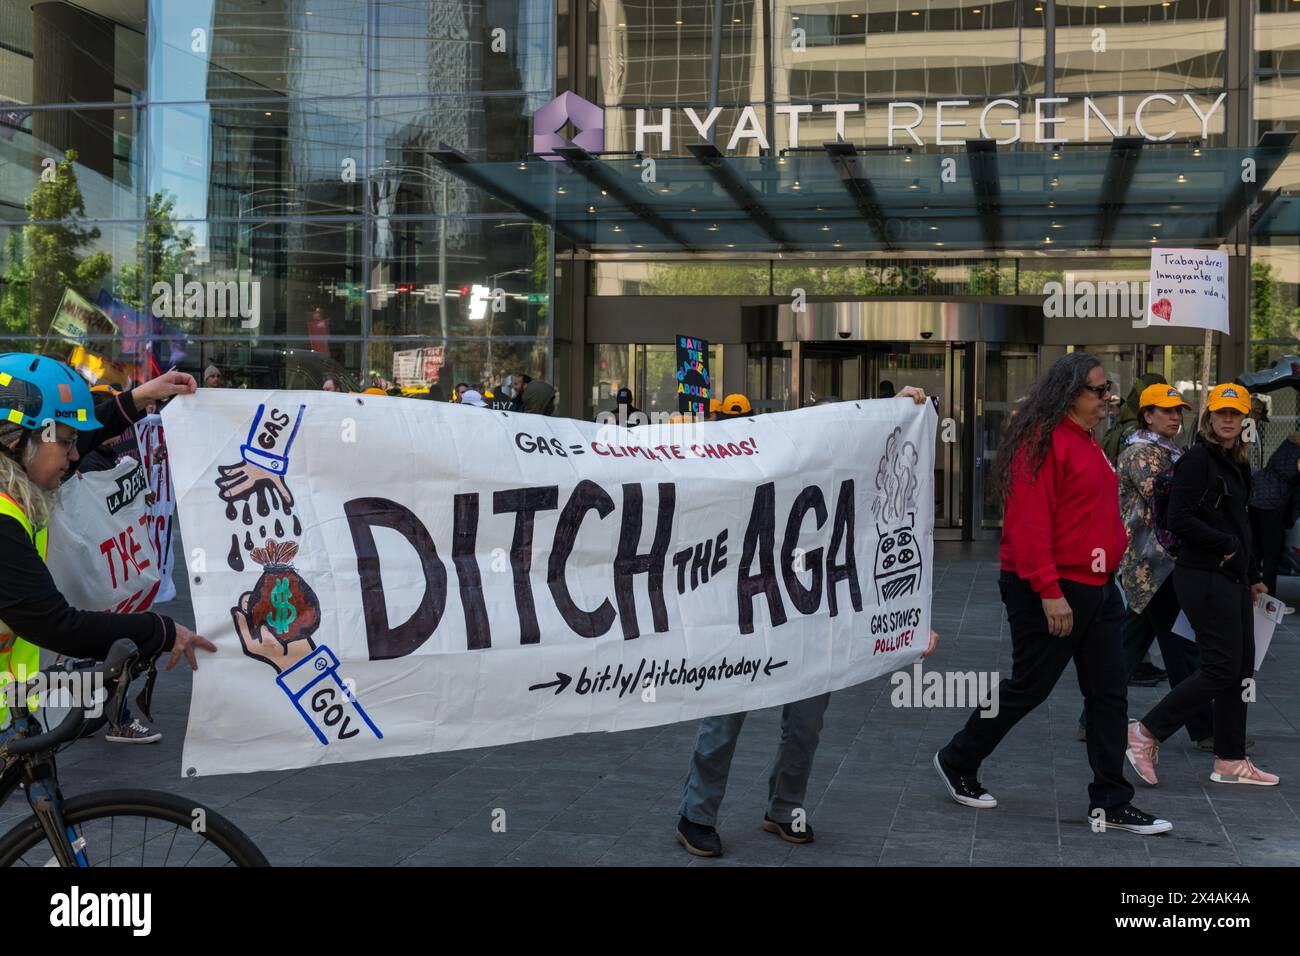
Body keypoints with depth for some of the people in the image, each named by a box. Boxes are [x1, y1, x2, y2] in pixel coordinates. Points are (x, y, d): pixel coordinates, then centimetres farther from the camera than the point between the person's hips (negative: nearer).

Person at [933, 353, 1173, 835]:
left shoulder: (1086, 441, 14)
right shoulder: (1043, 440, -16)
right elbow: (1028, 522, -23)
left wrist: (1105, 576, 19)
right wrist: (1049, 591, -25)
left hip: (1096, 589, 9)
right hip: (1050, 593, -9)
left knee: (1109, 694, 8)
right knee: (1028, 687, 3)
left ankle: (1111, 804, 16)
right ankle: (956, 762, 24)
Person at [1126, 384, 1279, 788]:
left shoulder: (1237, 464, 16)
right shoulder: (1197, 460, -12)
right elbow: (1180, 520, -20)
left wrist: (1254, 576, 20)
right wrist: (1227, 545, -15)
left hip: (1232, 578, 9)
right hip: (1204, 577, -9)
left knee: (1241, 669, 10)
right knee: (1221, 668, -9)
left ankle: (1231, 762, 17)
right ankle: (1145, 733, 0)